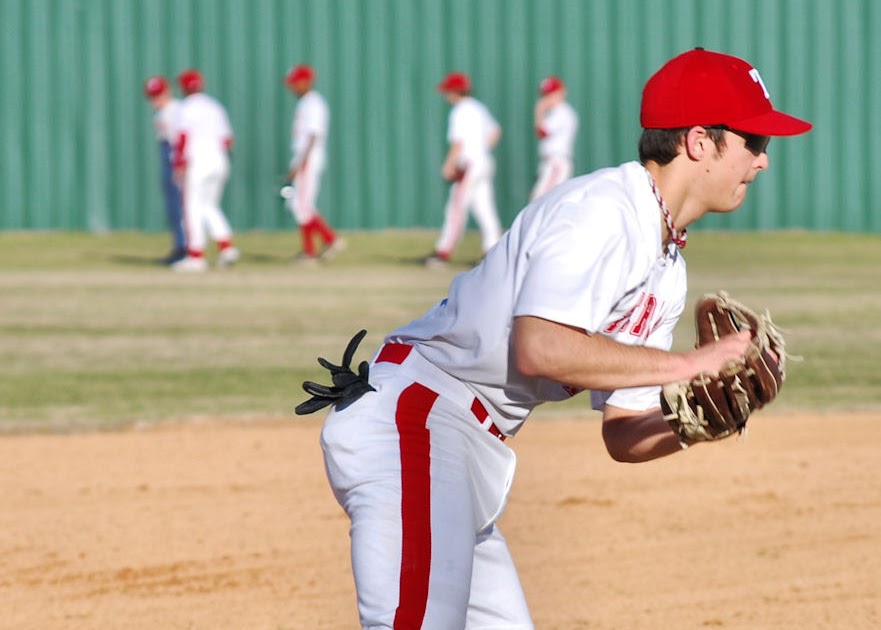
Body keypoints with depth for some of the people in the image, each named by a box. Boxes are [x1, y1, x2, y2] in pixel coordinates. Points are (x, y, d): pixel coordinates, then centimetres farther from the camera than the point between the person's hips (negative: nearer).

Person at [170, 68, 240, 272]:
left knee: (193, 209, -2)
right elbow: (226, 140, 15)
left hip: (196, 162, -7)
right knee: (209, 206, 17)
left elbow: (183, 139, -15)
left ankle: (196, 256, -5)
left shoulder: (187, 109, -7)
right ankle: (226, 246, 3)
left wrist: (179, 166, -16)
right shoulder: (215, 107, 14)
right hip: (219, 162, 7)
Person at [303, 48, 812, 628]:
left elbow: (624, 434, 17)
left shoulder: (667, 272, 17)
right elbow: (539, 348, -25)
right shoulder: (600, 209, -12)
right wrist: (690, 363, -18)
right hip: (413, 412, -10)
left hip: (474, 452, 10)